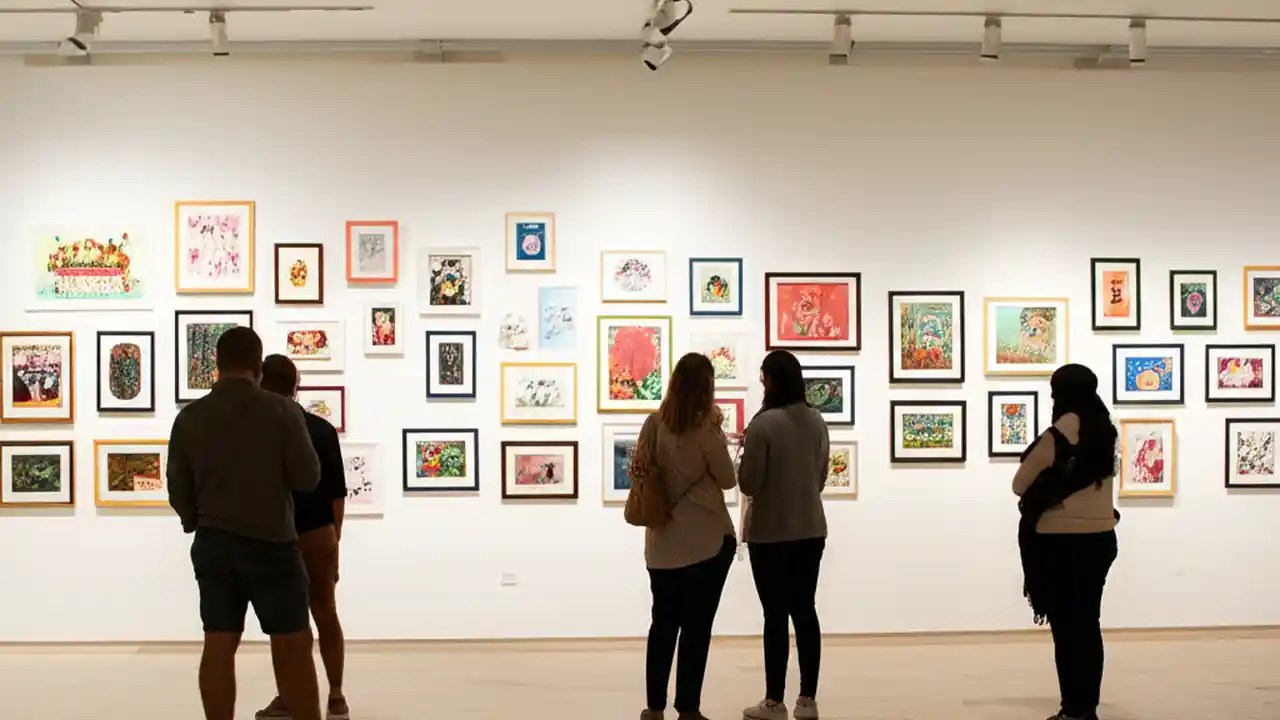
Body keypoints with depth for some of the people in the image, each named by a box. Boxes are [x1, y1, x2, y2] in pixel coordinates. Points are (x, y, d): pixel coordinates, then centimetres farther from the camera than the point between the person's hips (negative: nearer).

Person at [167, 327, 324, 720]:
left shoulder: (189, 417, 1)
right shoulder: (282, 410, -10)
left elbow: (178, 489, 6)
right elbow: (307, 477, -8)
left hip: (213, 545, 3)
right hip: (271, 544, -3)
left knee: (218, 647, 4)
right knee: (292, 647, 4)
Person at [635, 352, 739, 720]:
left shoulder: (654, 424, -3)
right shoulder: (707, 430, -14)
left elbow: (640, 468, 5)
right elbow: (728, 480, -3)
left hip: (663, 541, 4)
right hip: (707, 541, -4)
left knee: (663, 624, 13)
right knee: (697, 627, 5)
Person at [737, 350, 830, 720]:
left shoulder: (764, 423, -17)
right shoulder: (817, 422, 3)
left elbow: (748, 484, -13)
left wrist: (746, 451, 4)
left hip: (771, 532, -5)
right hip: (811, 529, 5)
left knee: (776, 615, 2)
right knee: (805, 611, 11)